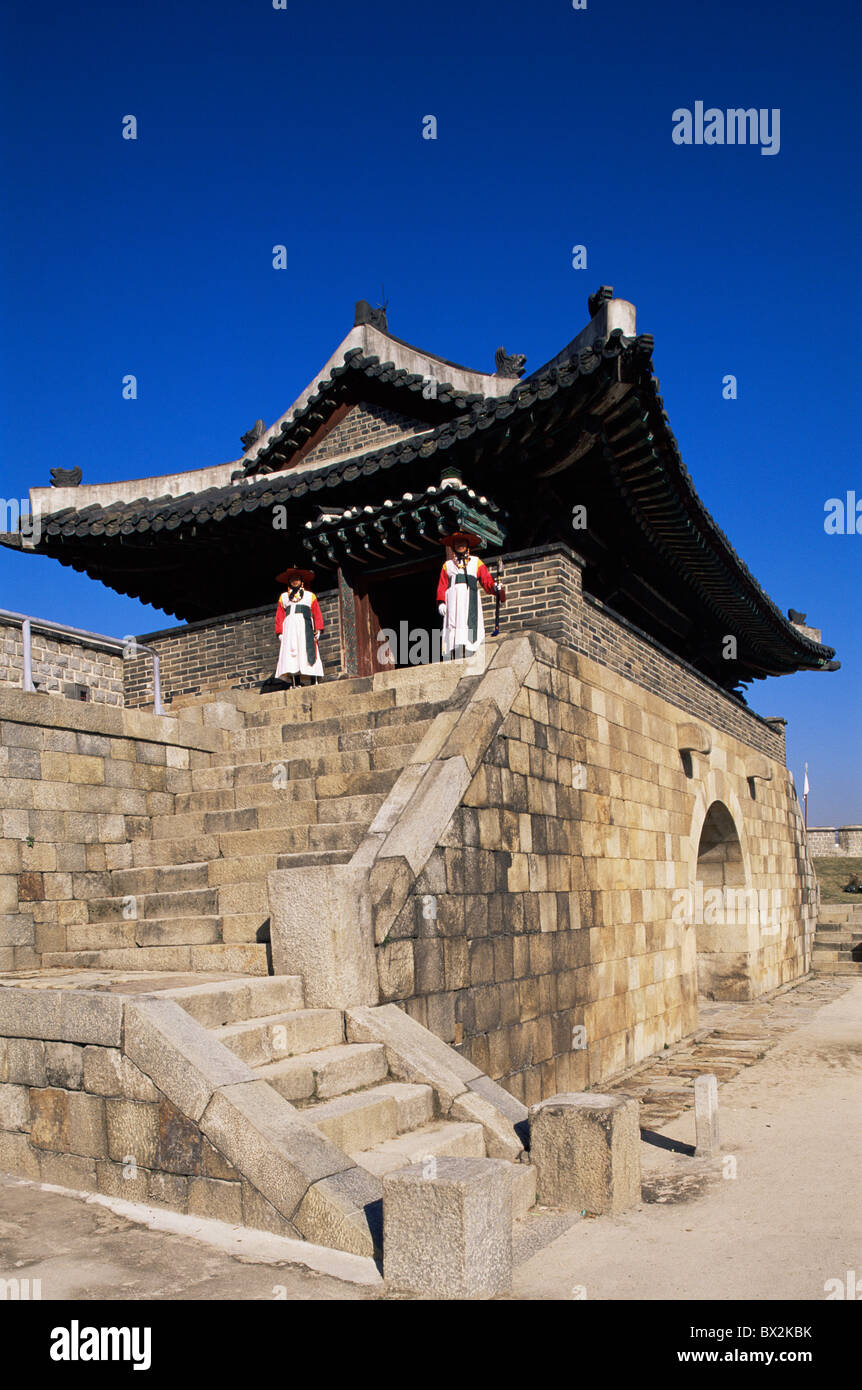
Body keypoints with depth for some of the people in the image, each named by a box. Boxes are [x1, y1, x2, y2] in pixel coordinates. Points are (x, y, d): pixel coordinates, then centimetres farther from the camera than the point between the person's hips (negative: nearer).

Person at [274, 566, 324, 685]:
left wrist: (318, 630, -4)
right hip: (289, 628, 1)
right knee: (291, 653, -12)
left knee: (308, 653, -12)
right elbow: (279, 616, 15)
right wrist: (280, 632, 2)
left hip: (305, 627, -1)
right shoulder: (283, 597, 22)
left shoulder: (310, 596, 18)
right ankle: (294, 682, -19)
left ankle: (314, 682, -17)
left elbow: (317, 613, 9)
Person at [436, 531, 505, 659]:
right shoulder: (447, 565, 23)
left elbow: (487, 580, 8)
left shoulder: (476, 562, 19)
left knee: (469, 624, -17)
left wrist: (495, 587, -13)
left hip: (470, 600, -1)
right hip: (453, 600, 1)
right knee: (453, 627, -12)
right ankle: (454, 659, -18)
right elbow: (442, 586, 12)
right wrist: (441, 602, -3)